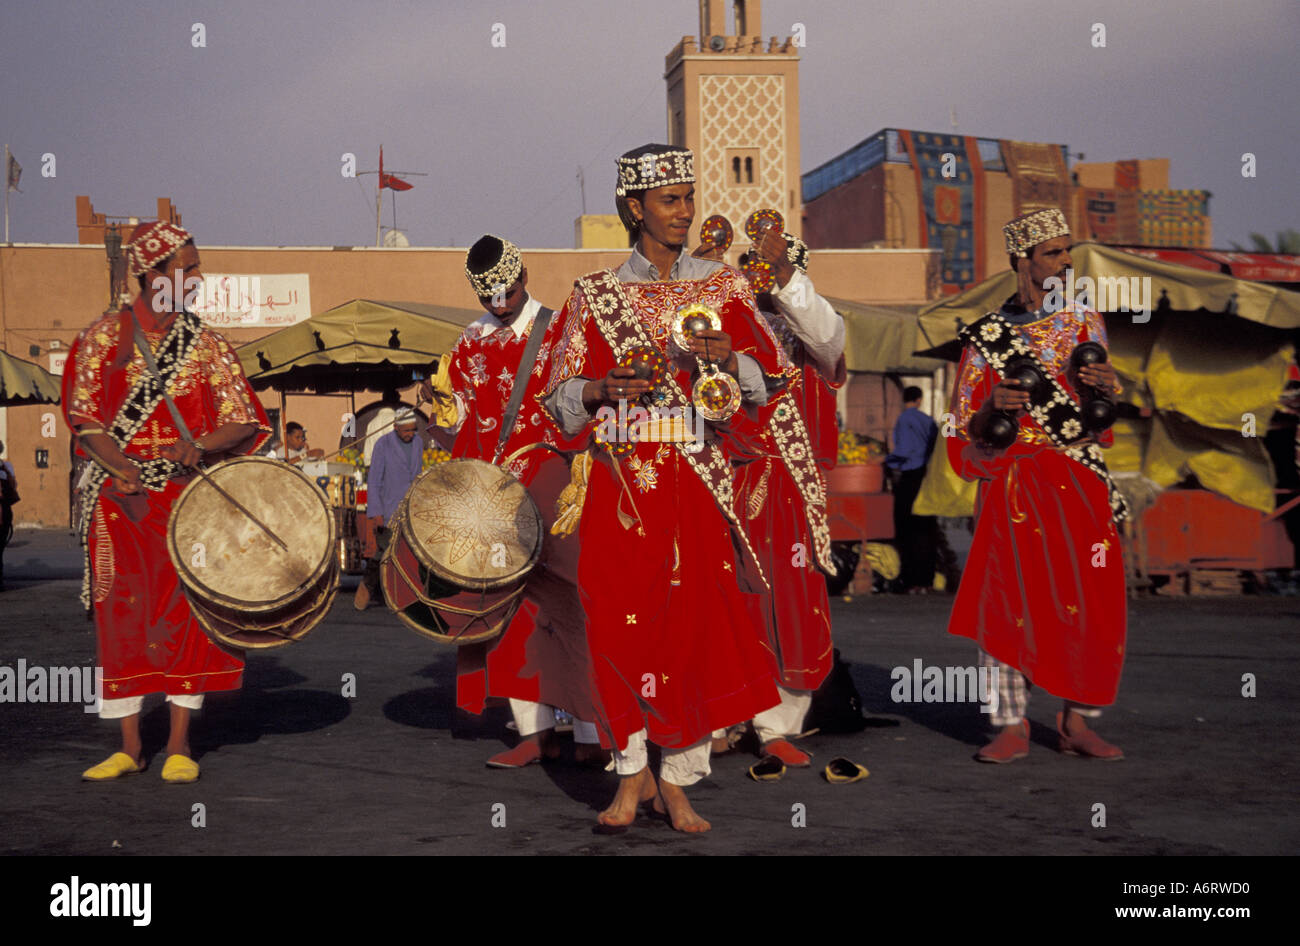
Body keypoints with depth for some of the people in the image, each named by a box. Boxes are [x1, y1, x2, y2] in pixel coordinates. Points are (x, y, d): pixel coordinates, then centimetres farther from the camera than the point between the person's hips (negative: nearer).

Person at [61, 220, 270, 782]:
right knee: (122, 614, 0)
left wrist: (199, 446, -16)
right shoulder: (105, 336, 3)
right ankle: (129, 747, 9)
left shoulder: (206, 345, 6)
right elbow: (84, 418, 0)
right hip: (121, 498, 0)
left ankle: (180, 744, 6)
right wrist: (127, 472, -15)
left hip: (191, 494, 1)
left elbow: (244, 422, 3)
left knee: (186, 610, -3)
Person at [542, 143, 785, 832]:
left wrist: (728, 359, -12)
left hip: (697, 478, 1)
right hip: (621, 479, 0)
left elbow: (765, 382, 8)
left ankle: (676, 781, 8)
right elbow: (561, 399, 8)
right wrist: (603, 388, -13)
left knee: (697, 618, -3)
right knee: (620, 621, -4)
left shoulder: (722, 286, 10)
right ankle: (633, 772, 11)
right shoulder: (594, 295, 8)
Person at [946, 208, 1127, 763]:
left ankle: (1076, 723, 10)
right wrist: (992, 407, -17)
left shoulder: (1085, 322, 11)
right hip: (1015, 483, -3)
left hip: (1081, 482, 3)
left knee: (1091, 600, 0)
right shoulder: (988, 336, 1)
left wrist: (1109, 388, -5)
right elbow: (966, 429, 3)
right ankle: (1012, 726, 3)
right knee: (1008, 595, -6)